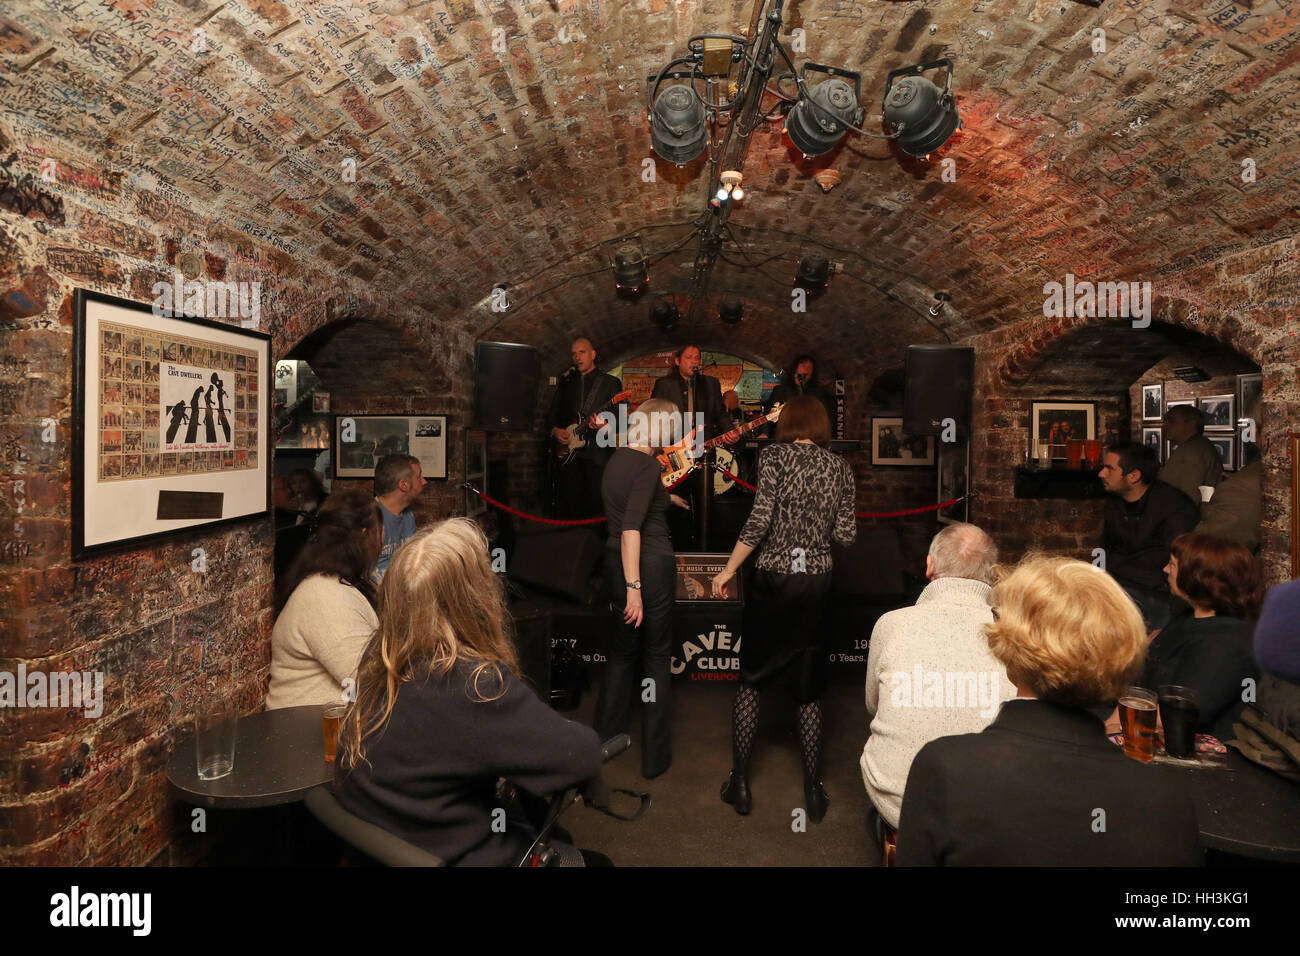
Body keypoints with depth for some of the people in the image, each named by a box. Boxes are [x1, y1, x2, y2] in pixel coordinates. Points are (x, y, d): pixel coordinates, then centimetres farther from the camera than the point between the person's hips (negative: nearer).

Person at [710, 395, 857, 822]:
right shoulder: (840, 467, 4)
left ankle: (739, 783, 17)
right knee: (808, 689, 14)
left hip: (773, 581, -3)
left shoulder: (774, 455, -6)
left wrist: (728, 570, -9)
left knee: (750, 679, 13)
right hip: (817, 584, 3)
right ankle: (814, 792, 21)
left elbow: (760, 519, -16)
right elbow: (846, 535, 1)